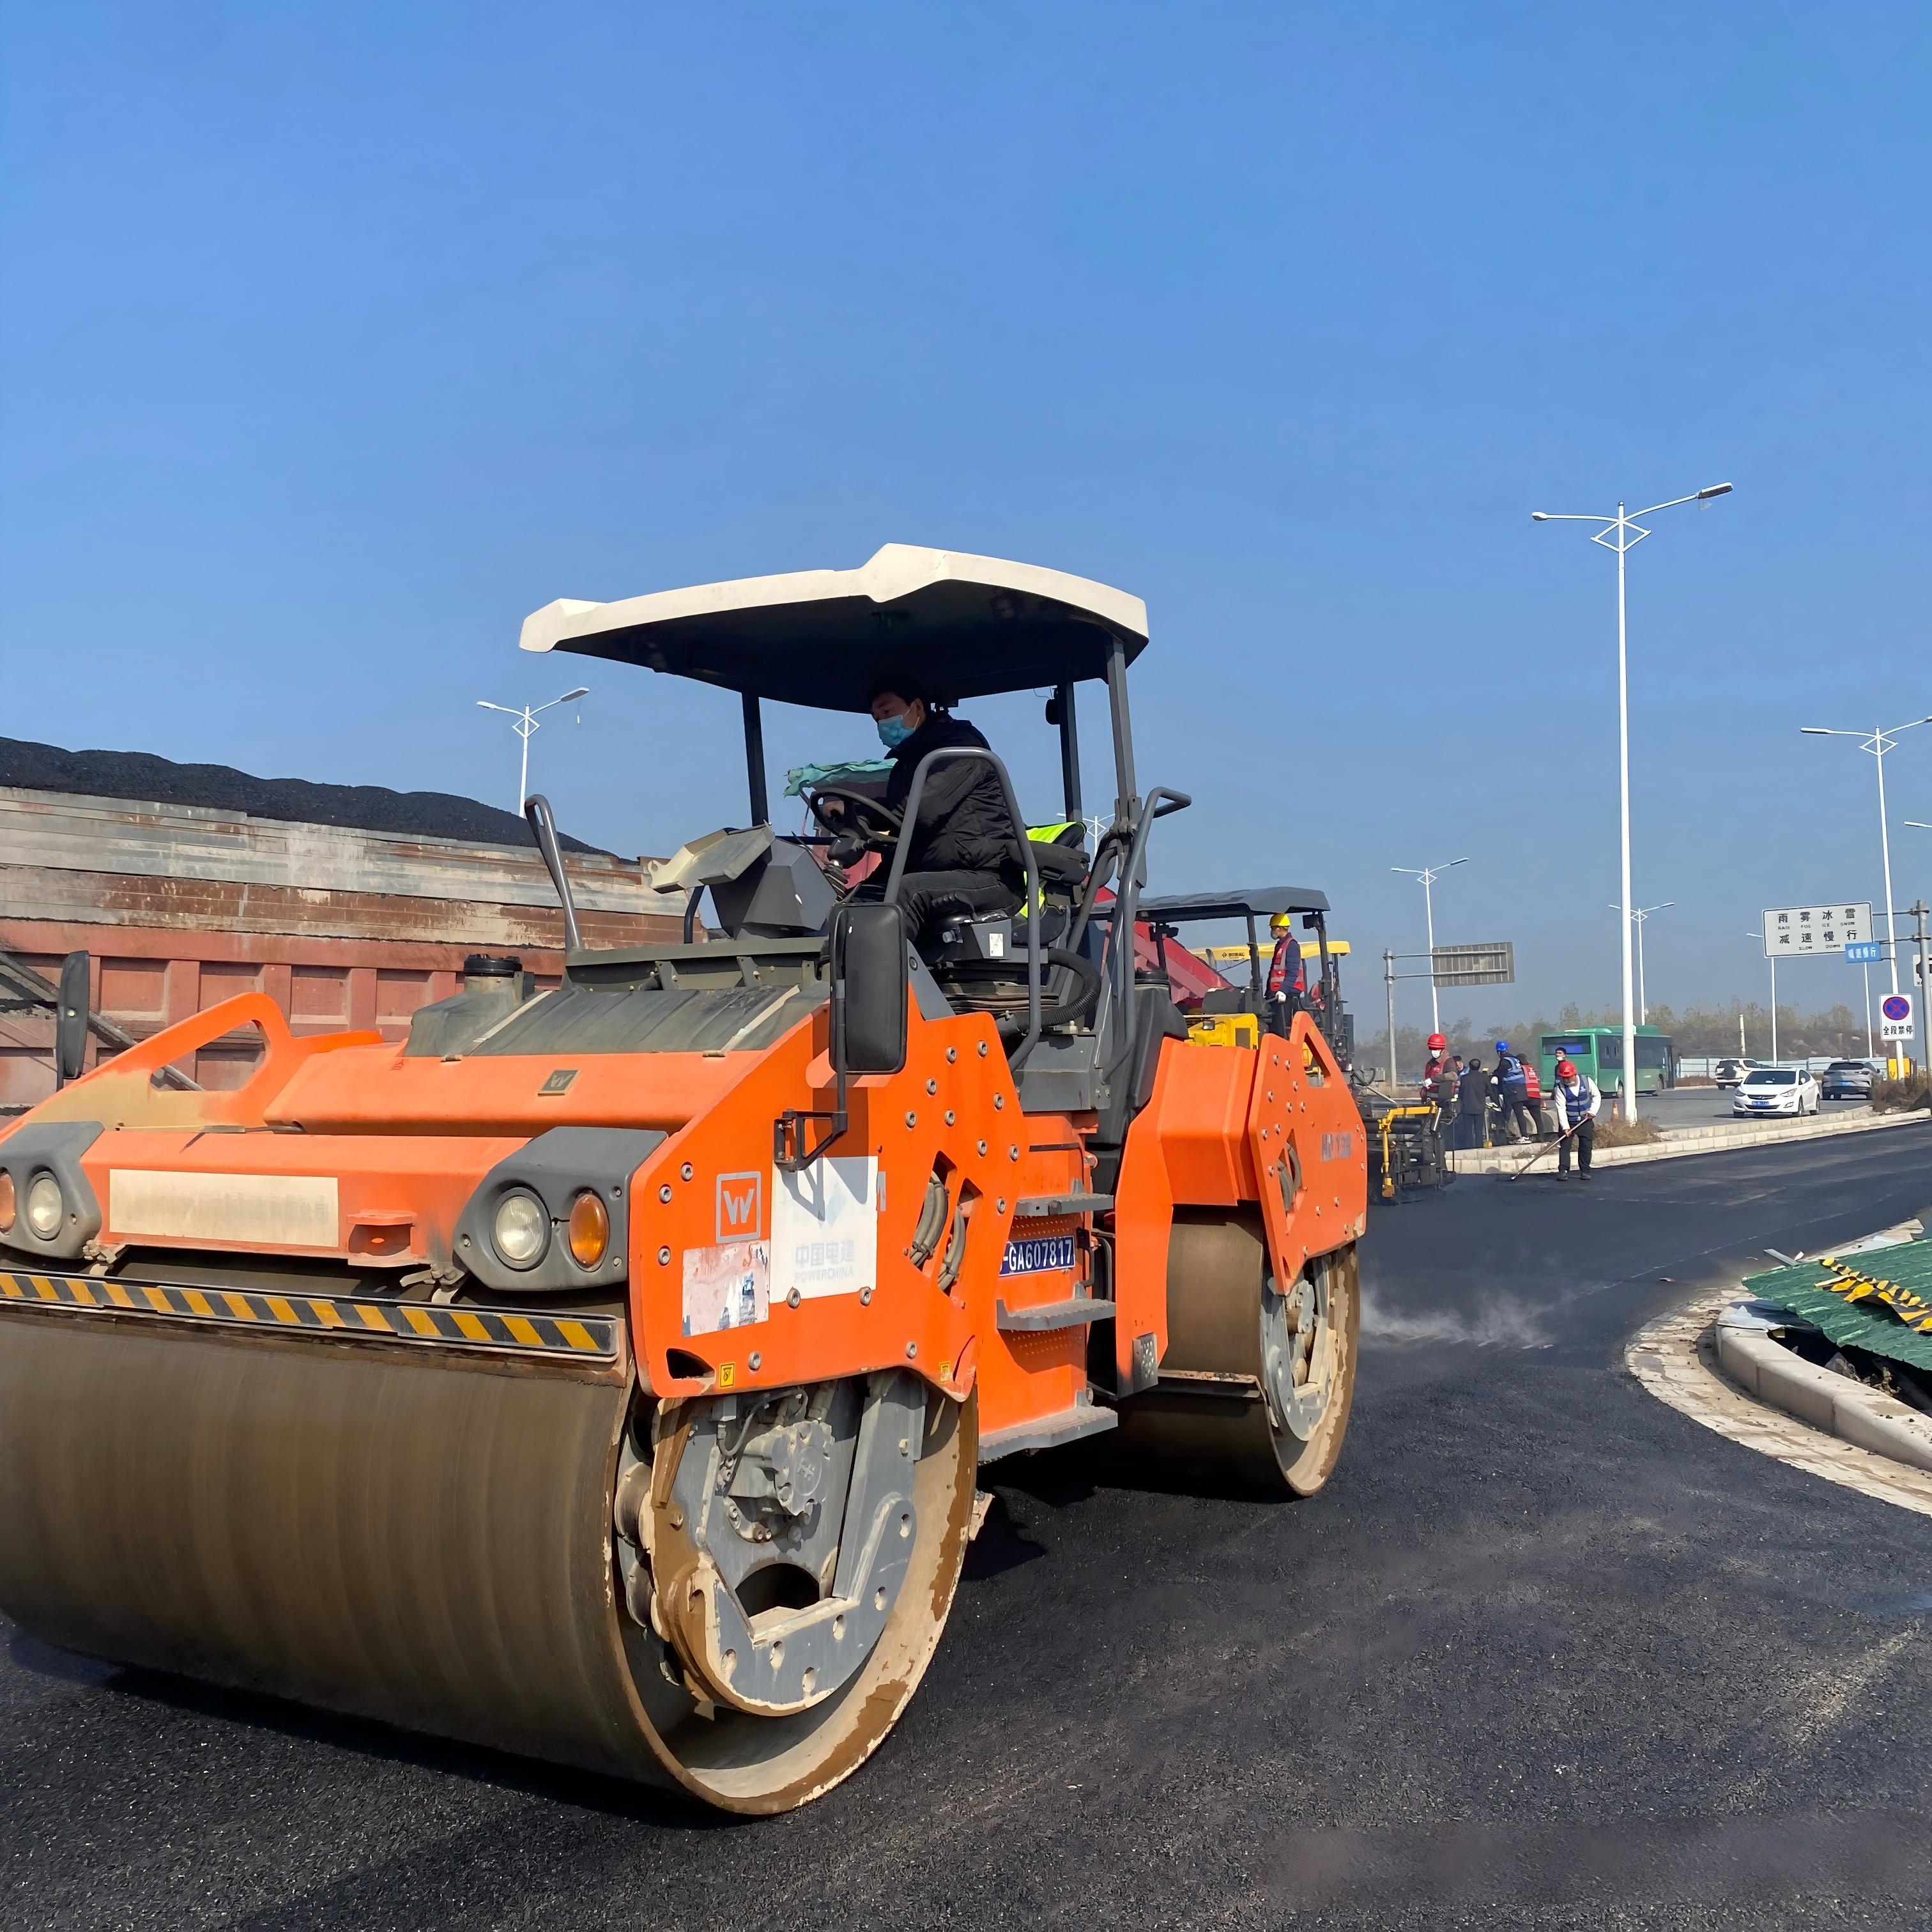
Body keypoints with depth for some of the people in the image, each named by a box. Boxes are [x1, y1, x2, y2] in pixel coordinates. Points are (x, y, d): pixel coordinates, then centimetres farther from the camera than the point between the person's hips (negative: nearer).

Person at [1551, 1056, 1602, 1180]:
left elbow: (1597, 1096, 4)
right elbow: (1561, 1108, -16)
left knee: (1586, 1147, 3)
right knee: (1564, 1145, -6)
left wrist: (1593, 1111, -10)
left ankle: (1585, 1171, 12)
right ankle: (1563, 1171, -4)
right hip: (1568, 1122, -1)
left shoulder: (1587, 1081, -9)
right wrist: (1565, 1127, -22)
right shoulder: (1560, 1088, -14)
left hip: (1586, 1121, 1)